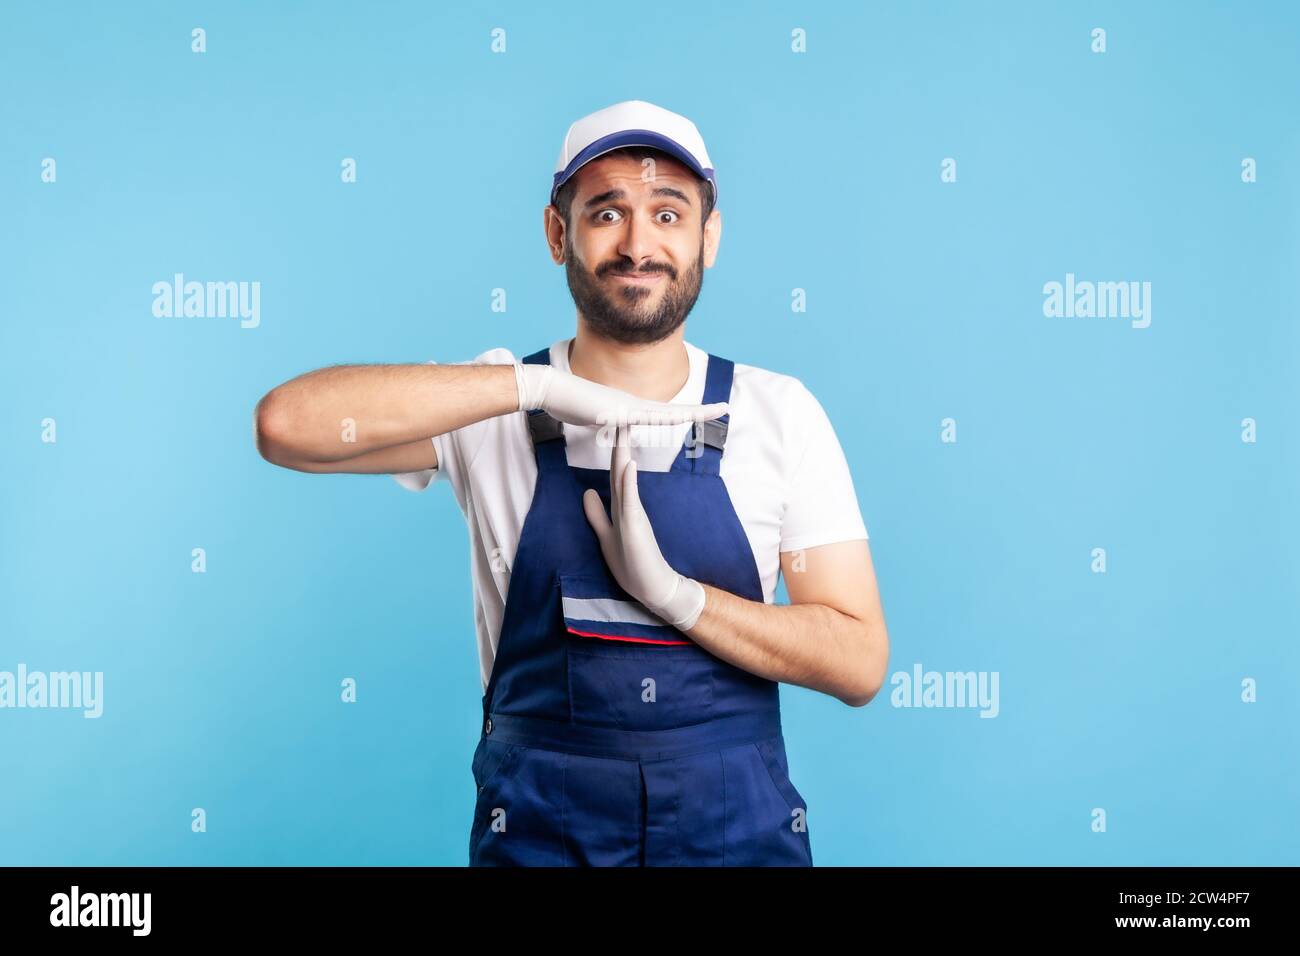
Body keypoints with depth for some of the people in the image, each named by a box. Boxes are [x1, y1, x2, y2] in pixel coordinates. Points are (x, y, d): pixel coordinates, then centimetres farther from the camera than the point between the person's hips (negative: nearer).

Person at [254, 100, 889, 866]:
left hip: (741, 828, 1)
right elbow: (288, 424, -22)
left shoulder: (781, 414, -5)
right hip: (540, 831, 0)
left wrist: (673, 594, -20)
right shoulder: (491, 408, -6)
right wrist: (539, 386, -26)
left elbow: (860, 662, -7)